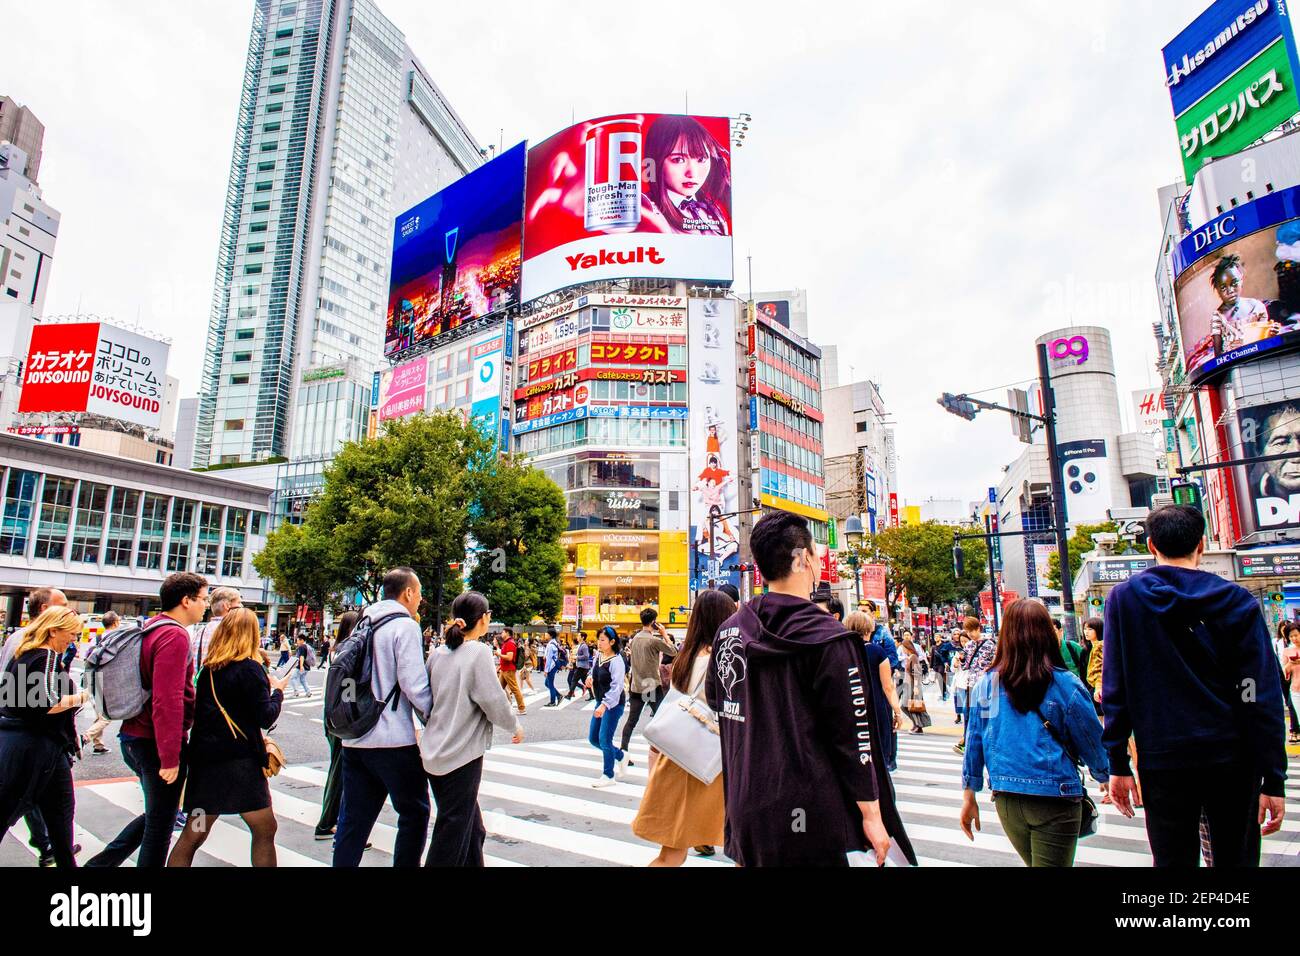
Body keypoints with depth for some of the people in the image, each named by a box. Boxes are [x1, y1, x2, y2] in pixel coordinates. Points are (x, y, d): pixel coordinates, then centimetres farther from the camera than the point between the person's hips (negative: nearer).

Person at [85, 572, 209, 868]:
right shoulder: (174, 635, -21)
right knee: (161, 821, 7)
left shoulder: (151, 629, 10)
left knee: (157, 813, 23)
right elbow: (168, 700, -26)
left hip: (133, 737, 9)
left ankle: (101, 862, 21)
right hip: (156, 743, -9)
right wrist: (170, 757, -23)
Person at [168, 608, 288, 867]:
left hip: (204, 758, 7)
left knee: (192, 835, 13)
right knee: (265, 830, 6)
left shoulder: (208, 668, 6)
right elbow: (266, 717, -14)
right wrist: (277, 690, 2)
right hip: (240, 760, -7)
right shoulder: (250, 668, -14)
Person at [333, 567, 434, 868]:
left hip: (354, 739, 7)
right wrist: (434, 718, -5)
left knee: (354, 818, 14)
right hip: (393, 740, -7)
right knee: (415, 812, 7)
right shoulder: (405, 626, -11)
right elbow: (414, 683, -16)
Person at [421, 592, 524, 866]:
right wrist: (515, 726, 3)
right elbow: (494, 701, -14)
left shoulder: (438, 653, 5)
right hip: (462, 754, -7)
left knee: (471, 826, 20)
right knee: (452, 833, 3)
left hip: (435, 753, 7)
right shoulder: (478, 652, -14)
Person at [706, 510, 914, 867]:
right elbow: (853, 734, -15)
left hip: (746, 809, 6)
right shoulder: (828, 638, -16)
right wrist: (872, 815, -8)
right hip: (810, 815, -6)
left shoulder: (728, 631, 3)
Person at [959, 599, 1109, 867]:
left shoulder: (984, 685, -3)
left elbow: (973, 744, 2)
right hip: (1054, 802, -3)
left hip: (1006, 802, 3)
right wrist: (1106, 777, 21)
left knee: (1034, 862, 24)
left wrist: (969, 797, 12)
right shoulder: (1065, 684, -11)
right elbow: (1092, 742, 0)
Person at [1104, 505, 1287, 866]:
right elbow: (1262, 697, -5)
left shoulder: (1124, 598, -4)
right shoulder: (1238, 601, -2)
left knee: (1173, 859, 8)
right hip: (1232, 759, 1)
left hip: (1162, 762, -1)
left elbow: (1115, 690, -5)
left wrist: (1117, 763, 0)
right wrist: (1273, 780, -1)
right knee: (1237, 858, 14)